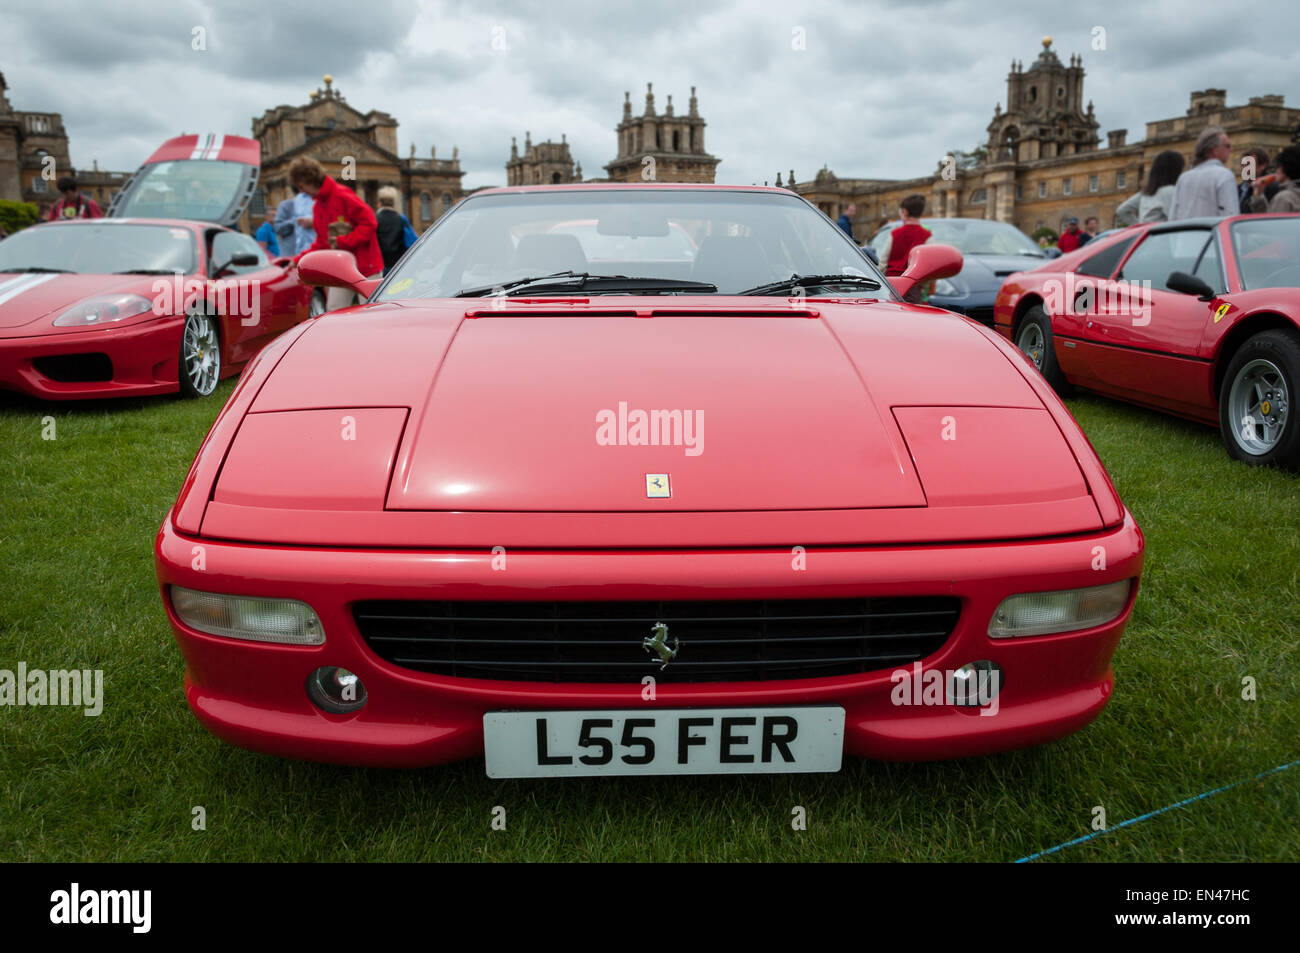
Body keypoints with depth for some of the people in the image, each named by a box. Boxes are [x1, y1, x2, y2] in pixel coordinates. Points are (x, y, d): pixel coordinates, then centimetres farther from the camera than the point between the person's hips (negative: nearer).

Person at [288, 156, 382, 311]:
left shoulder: (342, 195, -11)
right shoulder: (317, 207, 14)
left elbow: (369, 222, -16)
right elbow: (321, 243, 19)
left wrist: (343, 242, -17)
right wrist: (299, 259, 7)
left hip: (365, 265, -7)